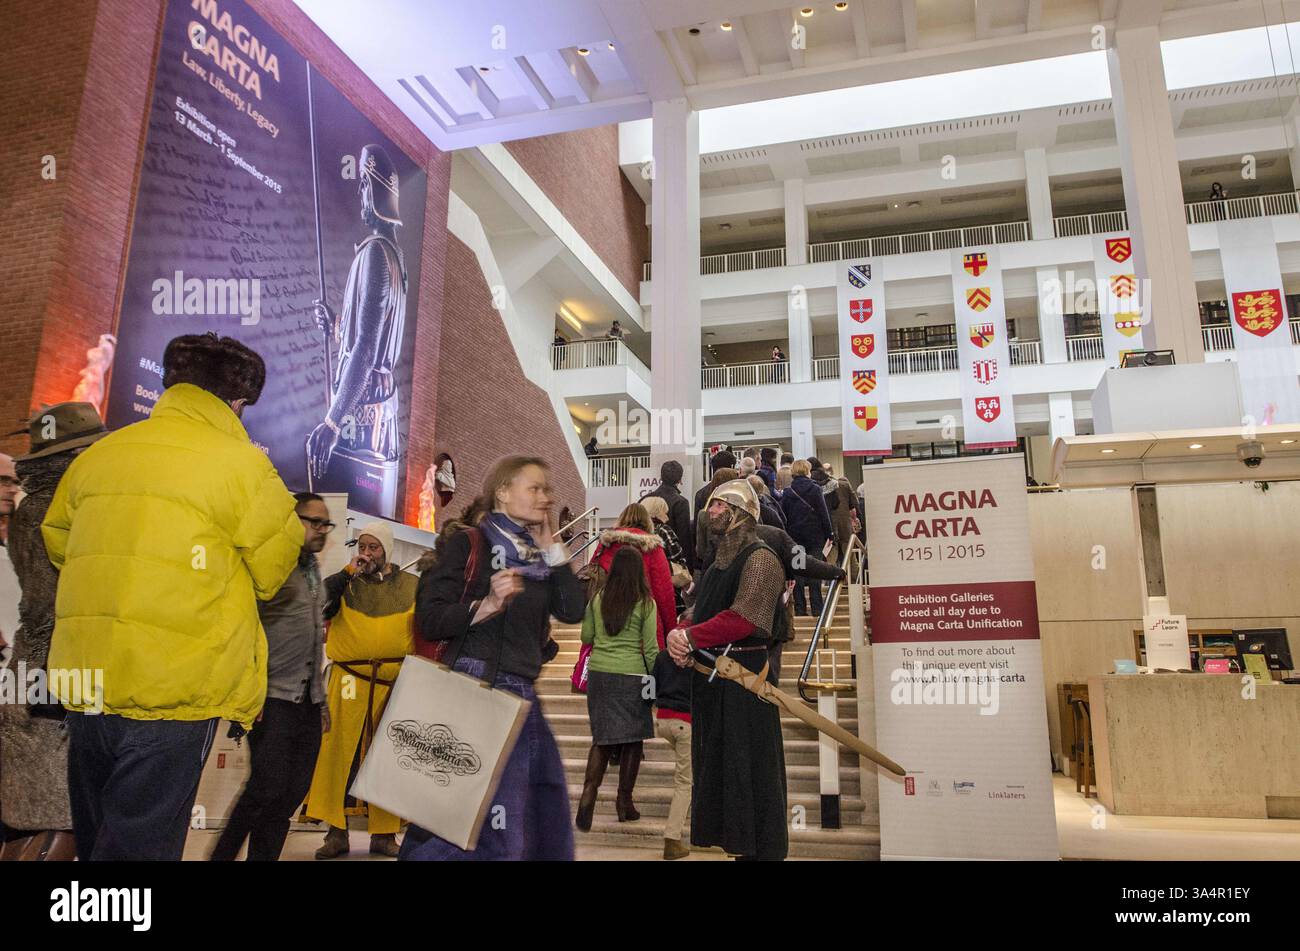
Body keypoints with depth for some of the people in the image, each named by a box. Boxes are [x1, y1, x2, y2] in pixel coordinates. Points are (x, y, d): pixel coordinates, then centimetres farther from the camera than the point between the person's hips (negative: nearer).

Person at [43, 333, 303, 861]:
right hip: (176, 689, -5)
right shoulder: (241, 465, -9)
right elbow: (273, 571, 0)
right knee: (139, 844, 3)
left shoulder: (96, 454, 7)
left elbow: (57, 543, 21)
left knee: (96, 838, 21)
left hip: (86, 679, 6)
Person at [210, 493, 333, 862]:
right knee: (268, 787, -9)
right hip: (273, 698, -7)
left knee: (293, 793, 6)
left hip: (308, 701, 7)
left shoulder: (315, 572, 17)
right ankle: (221, 854, 10)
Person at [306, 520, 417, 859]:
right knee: (340, 751, -5)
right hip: (350, 680, 0)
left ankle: (384, 833, 14)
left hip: (397, 684, 1)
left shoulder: (411, 586, 8)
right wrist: (348, 572, -11)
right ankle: (337, 832, 7)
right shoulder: (345, 583, 8)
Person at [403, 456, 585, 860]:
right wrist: (485, 606, -25)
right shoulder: (468, 542, -4)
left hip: (523, 694, 8)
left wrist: (551, 547, 2)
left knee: (548, 819, 15)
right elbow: (429, 619, -11)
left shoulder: (538, 553, 15)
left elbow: (574, 610, 2)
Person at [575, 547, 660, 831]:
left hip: (598, 672, 3)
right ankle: (624, 803, 17)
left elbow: (586, 637, 11)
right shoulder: (646, 603, -5)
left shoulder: (598, 599, 3)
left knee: (602, 738, 11)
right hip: (631, 675, -3)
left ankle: (588, 795, -5)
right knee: (632, 739, 10)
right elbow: (651, 648, -4)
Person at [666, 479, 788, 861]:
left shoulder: (760, 558, -11)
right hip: (709, 674, 9)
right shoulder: (717, 564, 18)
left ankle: (761, 848, 9)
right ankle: (724, 838, 29)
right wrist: (678, 637, -8)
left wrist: (689, 637, -15)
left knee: (749, 767, -3)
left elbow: (742, 619, -22)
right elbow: (697, 613, 14)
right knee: (714, 762, 16)